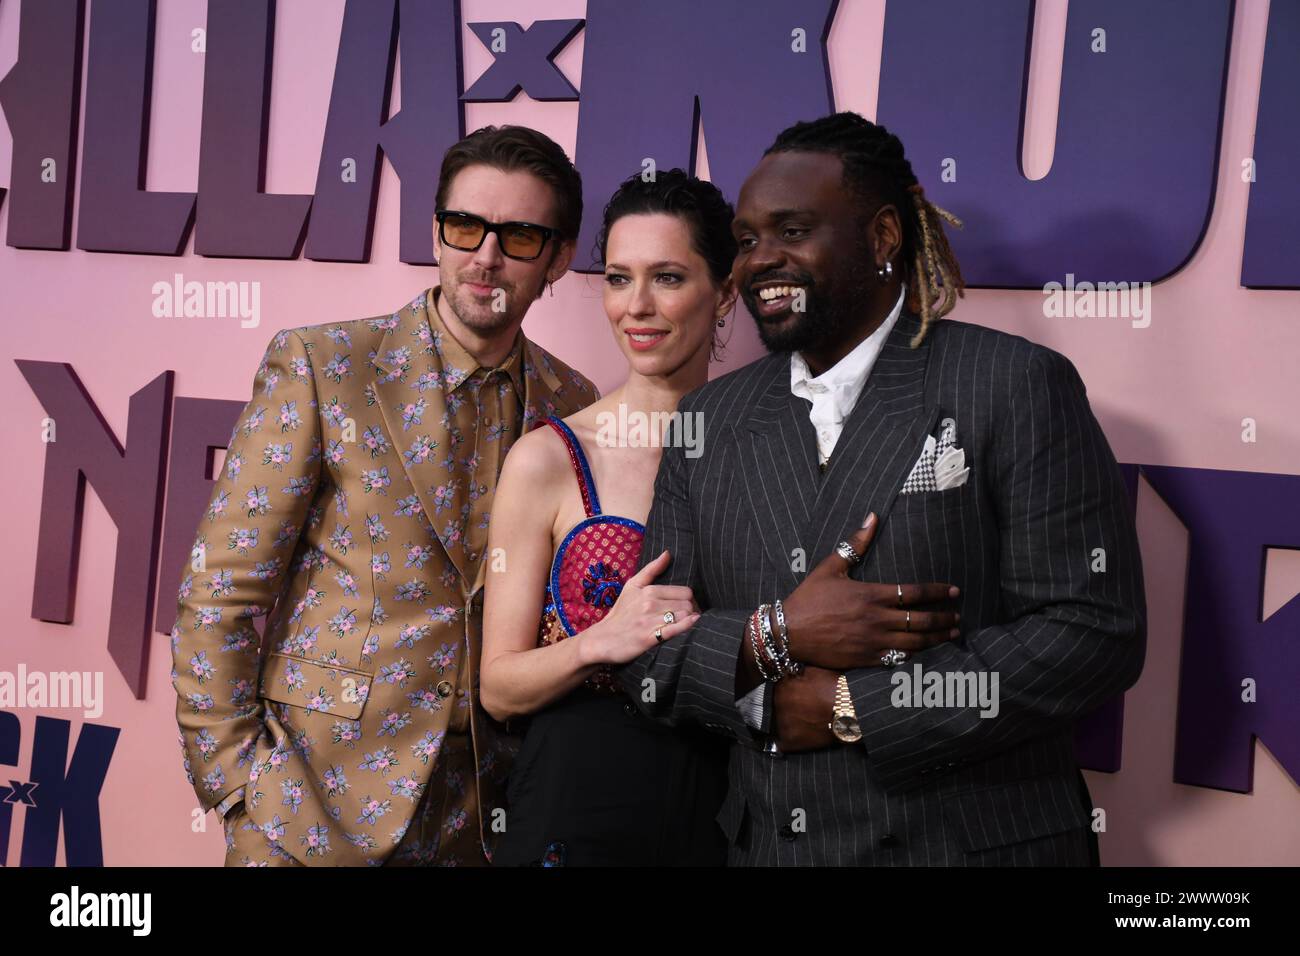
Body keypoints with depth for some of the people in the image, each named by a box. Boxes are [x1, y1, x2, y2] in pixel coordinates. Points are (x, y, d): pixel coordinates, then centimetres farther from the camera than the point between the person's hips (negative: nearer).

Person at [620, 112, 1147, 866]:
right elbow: (645, 655, 4)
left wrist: (851, 706, -15)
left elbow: (1095, 633, -15)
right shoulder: (710, 420, 5)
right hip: (765, 843, 4)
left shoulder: (1017, 387, -9)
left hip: (978, 842, -4)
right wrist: (772, 638, -16)